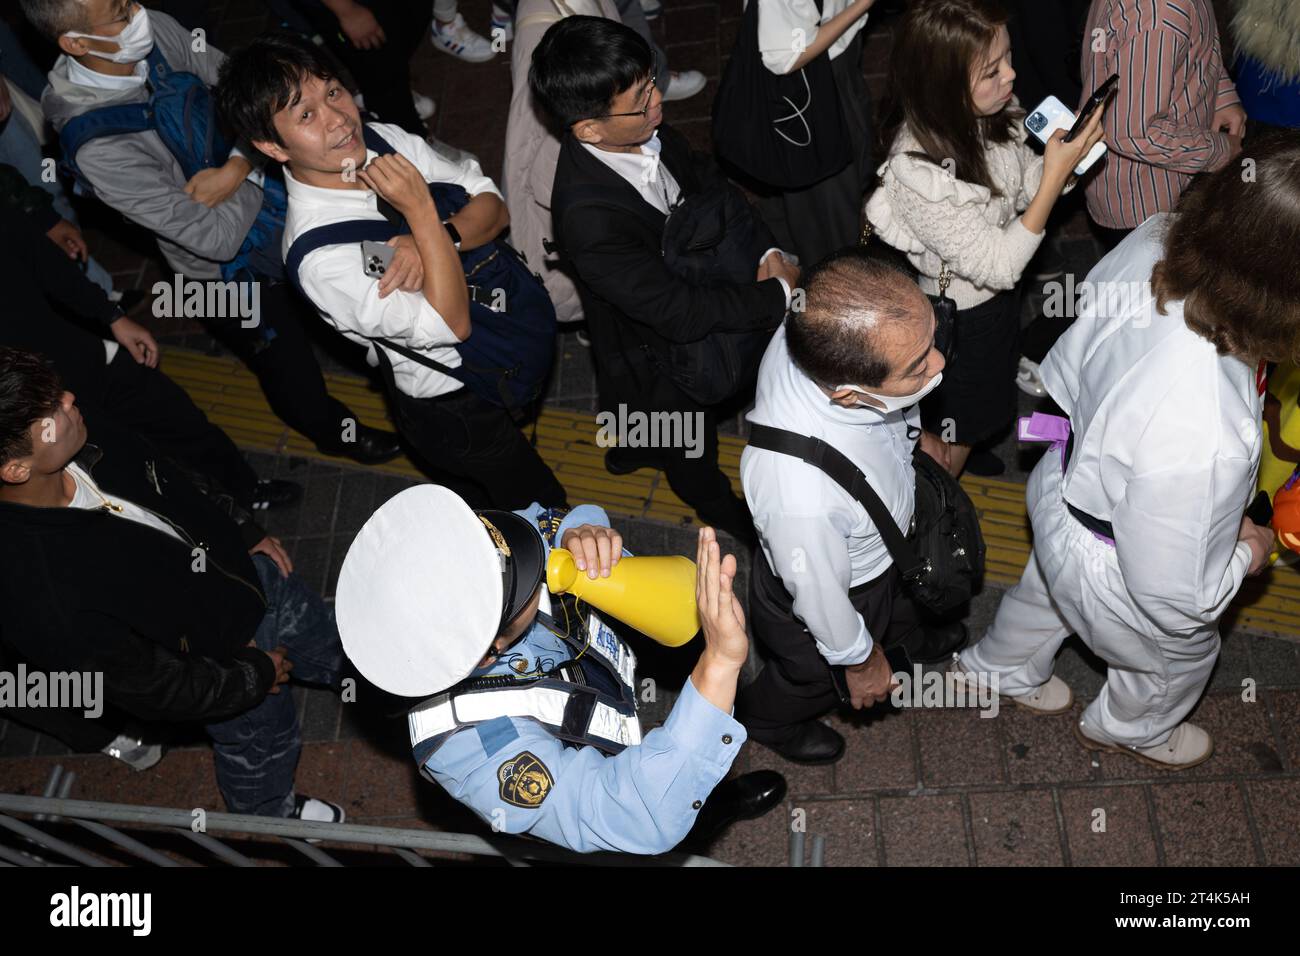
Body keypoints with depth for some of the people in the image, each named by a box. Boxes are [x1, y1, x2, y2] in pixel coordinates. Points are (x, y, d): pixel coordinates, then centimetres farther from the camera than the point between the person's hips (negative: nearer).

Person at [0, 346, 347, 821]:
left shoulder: (77, 433, -26)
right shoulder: (40, 596, -43)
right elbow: (147, 686, -26)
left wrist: (245, 534, 7)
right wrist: (253, 676, -12)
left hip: (251, 573, 5)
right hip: (217, 654, -5)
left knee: (339, 651, 31)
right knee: (261, 745, 26)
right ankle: (270, 815, 62)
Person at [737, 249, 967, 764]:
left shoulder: (818, 336, -35)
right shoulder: (802, 497, -52)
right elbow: (820, 595, -28)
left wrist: (913, 432, 12)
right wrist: (859, 661, -8)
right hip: (849, 593, -5)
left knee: (900, 597, 39)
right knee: (813, 677, 30)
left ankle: (907, 636, 75)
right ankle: (765, 719, 65)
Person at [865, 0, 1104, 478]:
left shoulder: (989, 114, -19)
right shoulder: (918, 173, -40)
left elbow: (1024, 184, -2)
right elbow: (997, 265, -31)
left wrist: (1067, 147, -22)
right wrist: (1056, 174, -34)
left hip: (998, 296, 7)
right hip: (957, 317, -7)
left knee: (984, 401, 35)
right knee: (950, 437, 19)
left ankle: (963, 450, 65)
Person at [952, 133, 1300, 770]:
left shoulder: (1153, 241, -29)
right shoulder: (1208, 443, -48)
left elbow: (1066, 367, -7)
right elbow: (1178, 594, -29)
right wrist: (1247, 554, -10)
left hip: (1065, 479, 6)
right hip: (1109, 567, -6)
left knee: (1047, 587, 40)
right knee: (1181, 654, 31)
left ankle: (999, 668, 72)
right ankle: (1126, 729, 65)